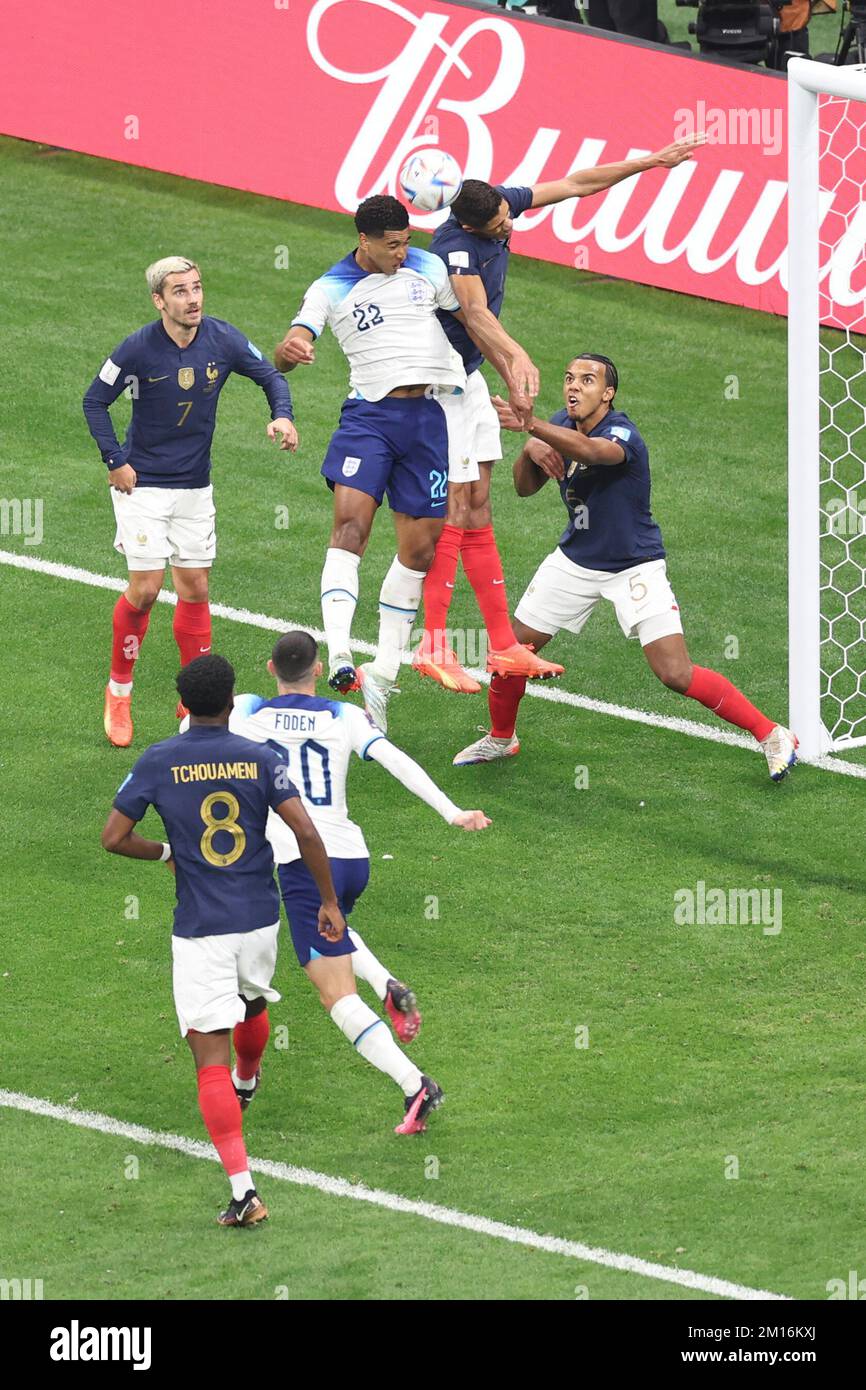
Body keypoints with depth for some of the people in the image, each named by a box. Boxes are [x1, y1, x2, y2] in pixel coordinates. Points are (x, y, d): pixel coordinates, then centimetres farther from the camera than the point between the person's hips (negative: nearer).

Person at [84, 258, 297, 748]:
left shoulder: (224, 339, -8)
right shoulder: (138, 348, -16)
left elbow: (271, 376, 6)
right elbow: (96, 400, -3)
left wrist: (283, 416, -13)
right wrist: (115, 462, -8)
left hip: (195, 486, 3)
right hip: (142, 485, -3)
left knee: (195, 588, 6)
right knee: (146, 588, -10)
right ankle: (119, 690, 9)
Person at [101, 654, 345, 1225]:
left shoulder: (158, 763, -6)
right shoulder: (261, 759, -3)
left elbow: (114, 838, -5)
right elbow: (305, 832, -11)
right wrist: (329, 901, -1)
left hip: (199, 931, -3)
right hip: (260, 919, 3)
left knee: (210, 1057, -5)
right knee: (251, 1001, 34)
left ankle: (243, 1190, -16)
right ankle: (247, 1082, 66)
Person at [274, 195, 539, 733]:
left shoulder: (426, 268, 6)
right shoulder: (329, 290, -2)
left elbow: (476, 316, 18)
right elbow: (284, 354, -12)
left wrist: (514, 365, 10)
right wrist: (289, 350, -36)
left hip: (431, 415, 3)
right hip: (369, 411, -3)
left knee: (420, 548, 2)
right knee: (350, 520, -24)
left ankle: (383, 675, 13)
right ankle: (338, 654, -33)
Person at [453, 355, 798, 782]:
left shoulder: (622, 435, -27)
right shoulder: (561, 426, -4)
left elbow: (588, 450, -51)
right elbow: (525, 487, 3)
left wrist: (527, 423, -66)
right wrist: (530, 450, -20)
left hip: (634, 566, -6)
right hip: (575, 561, 6)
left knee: (676, 674, -14)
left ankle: (771, 735, -1)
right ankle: (500, 738, 32)